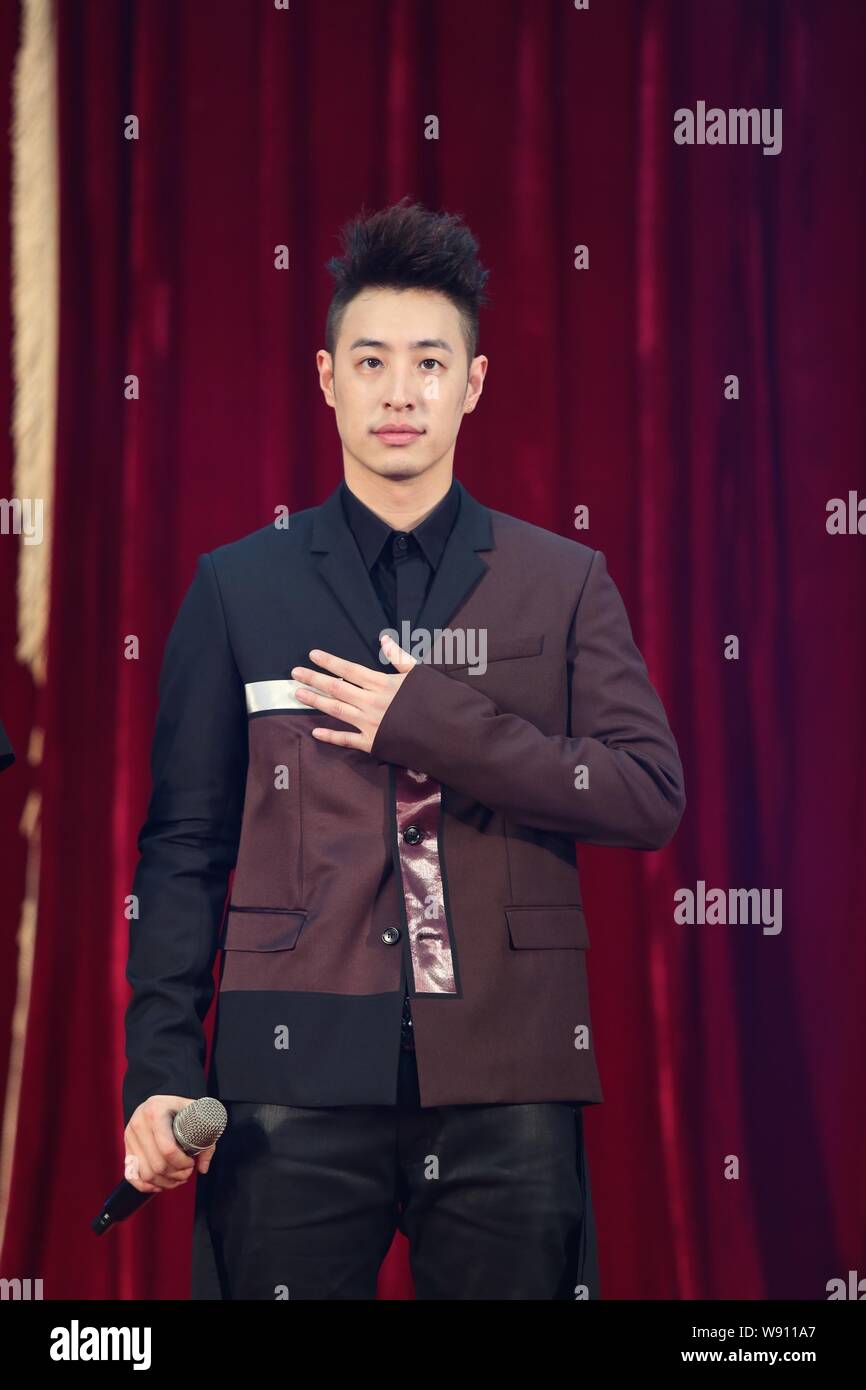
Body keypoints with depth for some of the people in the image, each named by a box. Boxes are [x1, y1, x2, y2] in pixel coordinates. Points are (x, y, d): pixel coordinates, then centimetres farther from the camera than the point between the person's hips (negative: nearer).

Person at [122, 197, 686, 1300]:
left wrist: (434, 722, -10)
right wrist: (161, 1071, -2)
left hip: (505, 1083, 1)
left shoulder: (564, 582, 9)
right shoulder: (237, 587, 9)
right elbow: (183, 846, 7)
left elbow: (651, 797, -1)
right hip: (297, 1082, 0)